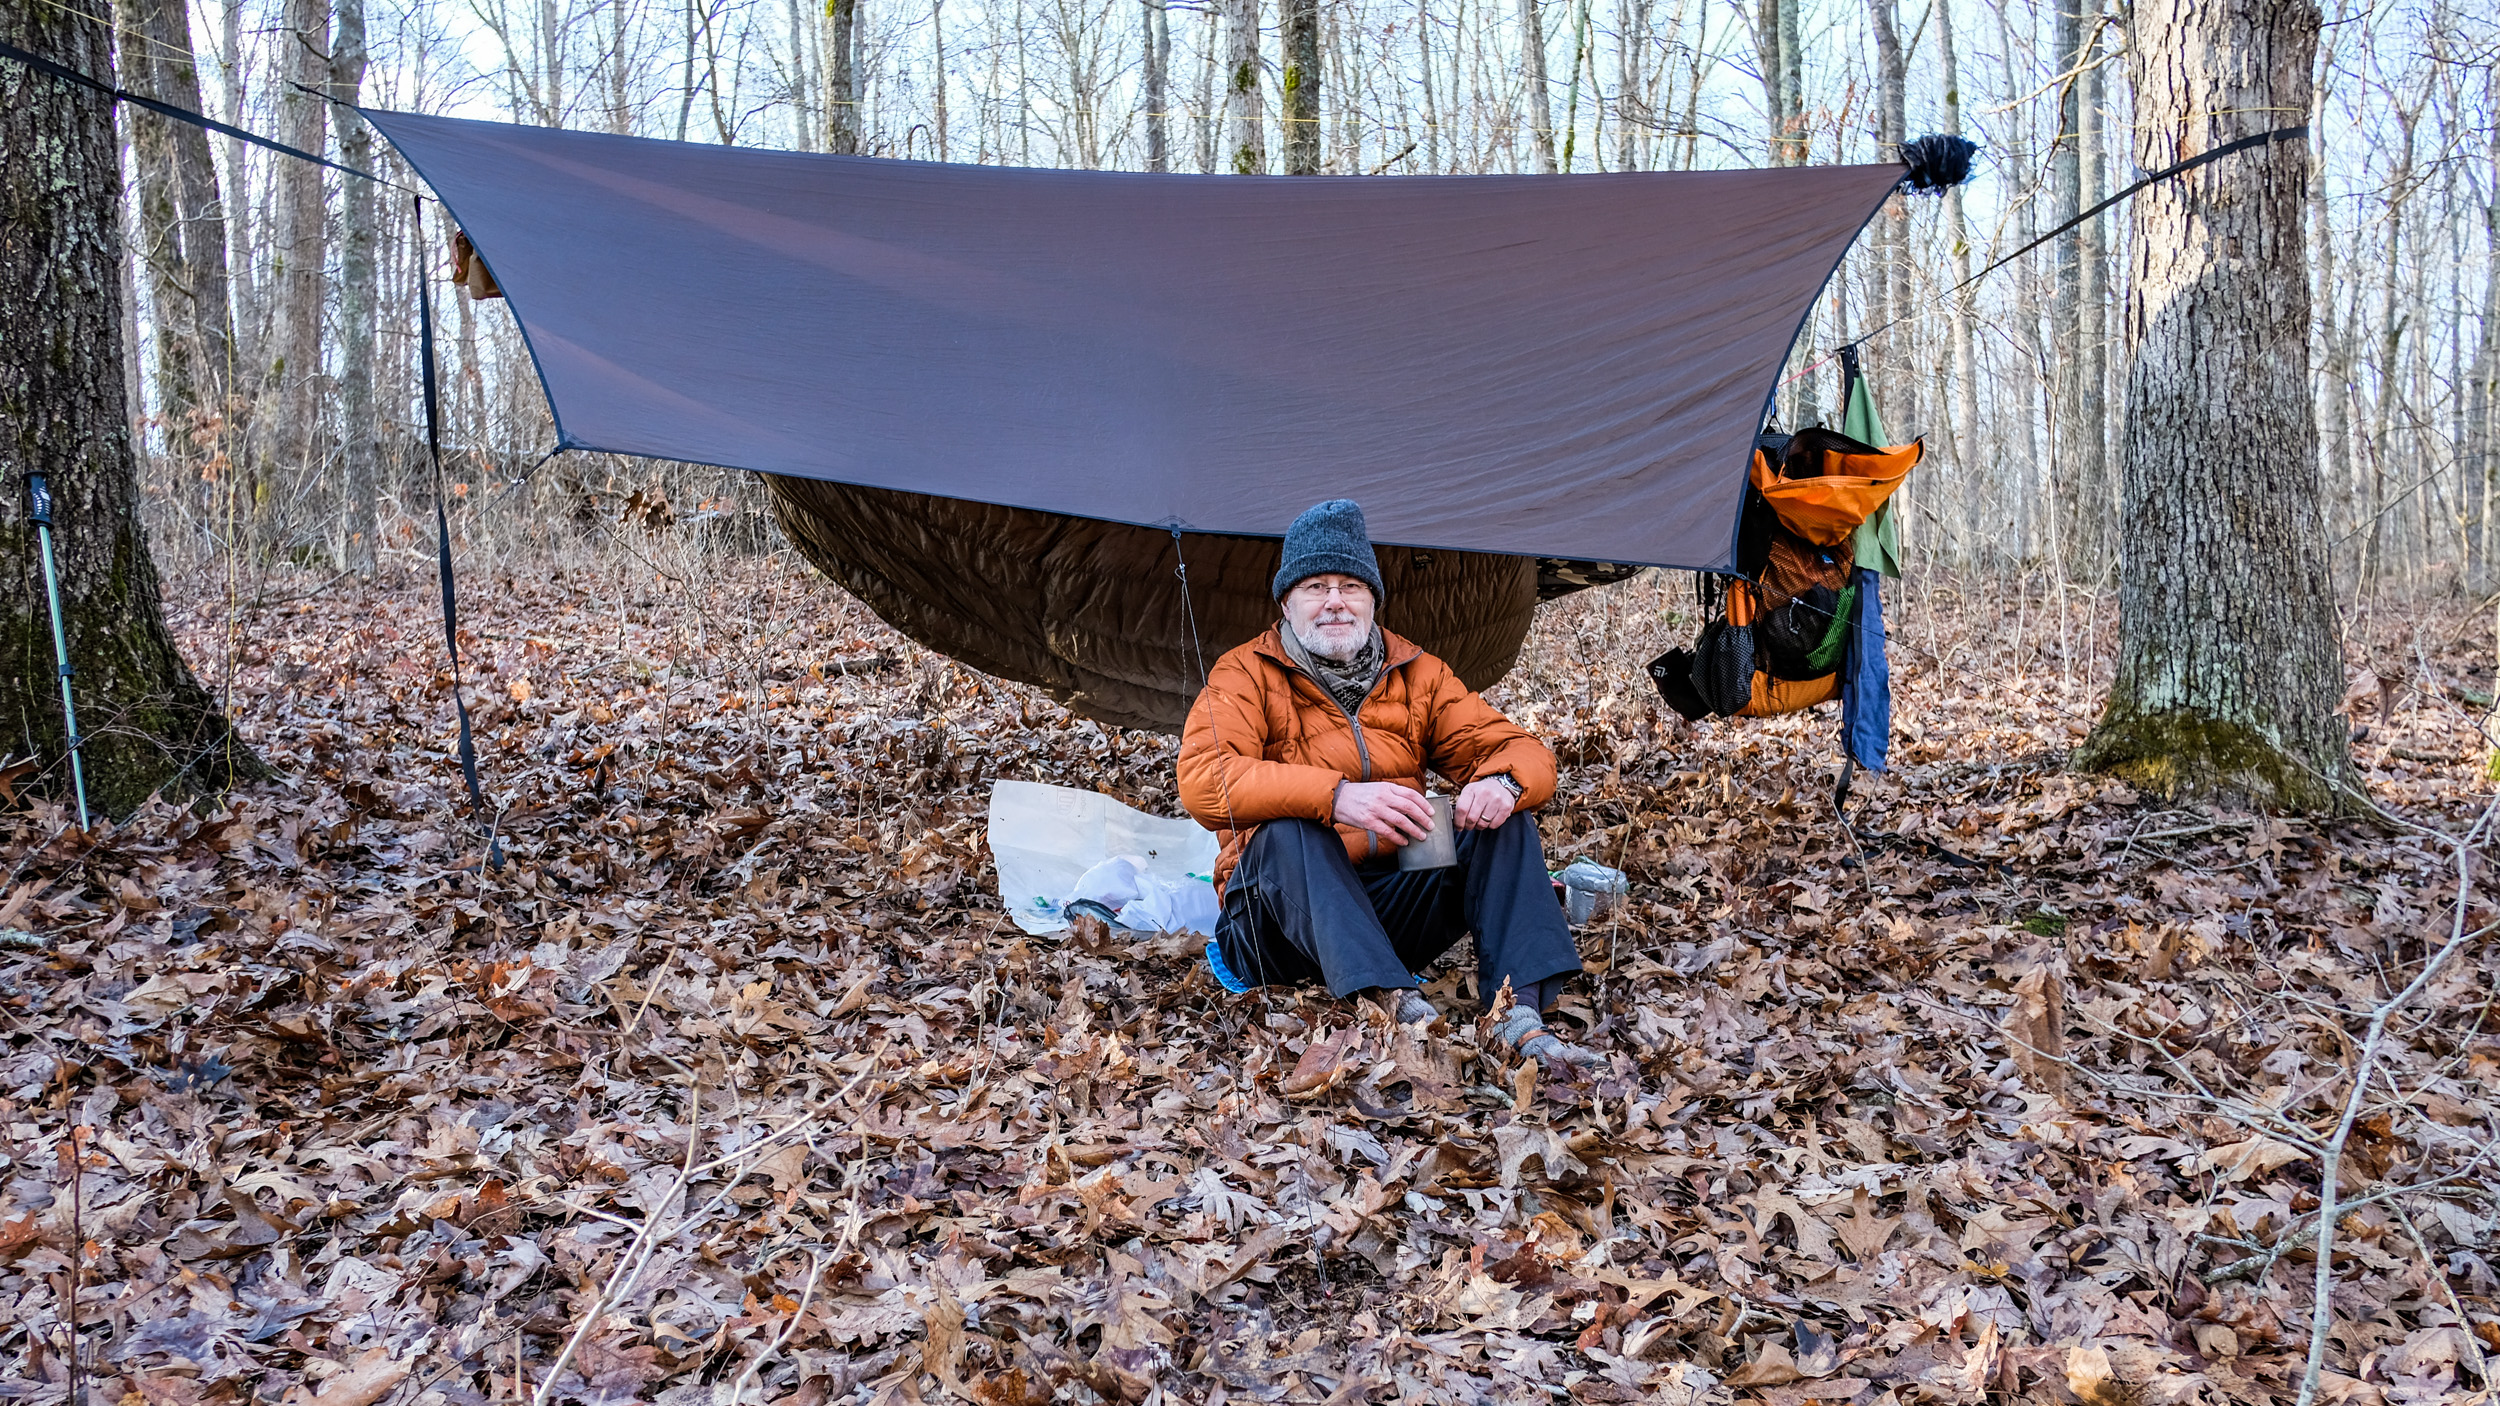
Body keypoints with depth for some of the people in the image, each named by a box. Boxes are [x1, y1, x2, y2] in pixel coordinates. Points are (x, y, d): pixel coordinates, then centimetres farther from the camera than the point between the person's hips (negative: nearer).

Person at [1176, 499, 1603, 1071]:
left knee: (1502, 818, -16)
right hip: (1284, 913, -4)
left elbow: (1522, 750, 6)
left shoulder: (1417, 674, 10)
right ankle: (1396, 1002, -48)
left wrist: (1503, 781, -21)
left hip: (1395, 907, 4)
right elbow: (1201, 780, -21)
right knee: (1290, 831, -34)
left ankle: (1520, 1016, -30)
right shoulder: (1246, 675, -3)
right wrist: (1335, 795, -36)